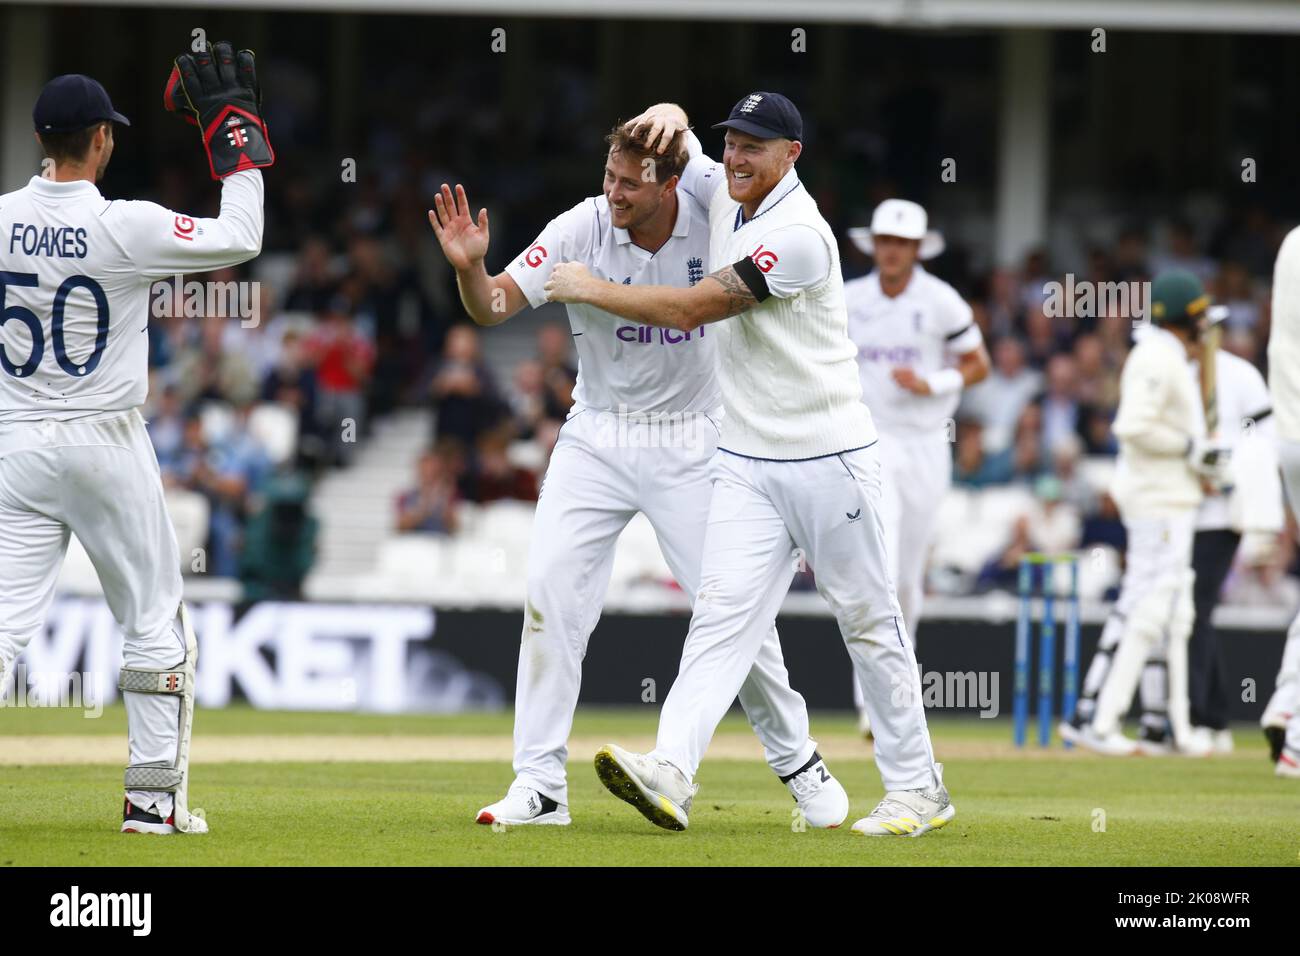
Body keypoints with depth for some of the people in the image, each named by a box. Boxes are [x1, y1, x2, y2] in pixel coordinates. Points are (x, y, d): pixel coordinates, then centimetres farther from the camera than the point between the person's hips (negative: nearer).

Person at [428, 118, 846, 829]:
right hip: (596, 441, 1)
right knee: (549, 595, -10)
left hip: (692, 442, -1)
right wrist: (468, 267, -36)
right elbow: (493, 308, -17)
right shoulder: (581, 229, -15)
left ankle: (797, 761, 18)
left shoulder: (714, 222, -14)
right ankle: (540, 785, -4)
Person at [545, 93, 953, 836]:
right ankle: (671, 774, -26)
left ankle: (917, 787, 14)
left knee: (870, 621, 3)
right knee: (725, 610, -9)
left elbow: (691, 309, -21)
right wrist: (670, 115, -4)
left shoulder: (800, 236, -19)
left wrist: (590, 291, -11)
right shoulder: (724, 194, 7)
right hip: (746, 462, 6)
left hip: (829, 460, -6)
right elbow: (667, 134, 22)